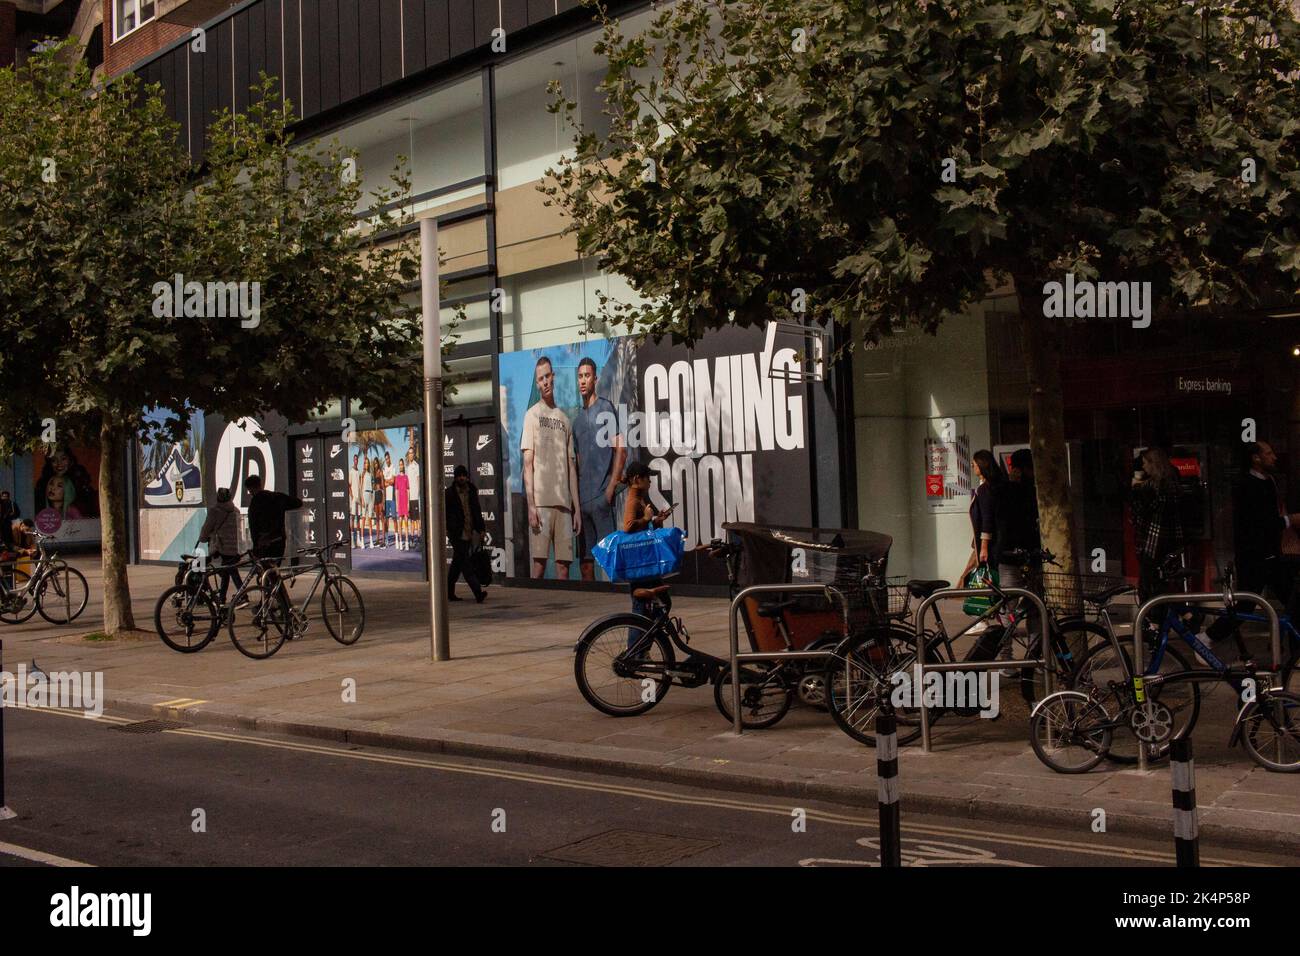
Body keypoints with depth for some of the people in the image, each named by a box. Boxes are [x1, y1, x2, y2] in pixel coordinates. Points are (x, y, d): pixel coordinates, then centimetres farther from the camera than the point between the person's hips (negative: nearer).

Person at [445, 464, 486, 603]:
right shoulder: (449, 493, -2)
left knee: (458, 562, 13)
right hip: (456, 534, -6)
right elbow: (444, 512, -1)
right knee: (465, 562, -10)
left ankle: (449, 592, 23)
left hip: (468, 532, 6)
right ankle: (477, 592, -19)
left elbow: (477, 510, 19)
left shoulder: (472, 491, 12)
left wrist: (480, 528, 14)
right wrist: (446, 529, -8)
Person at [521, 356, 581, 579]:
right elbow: (528, 463, -3)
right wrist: (531, 504, -12)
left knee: (564, 563, 2)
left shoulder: (564, 419, 17)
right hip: (541, 501, -4)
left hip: (564, 502, 4)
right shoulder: (532, 415, 4)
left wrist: (577, 508, 11)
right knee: (539, 561, -6)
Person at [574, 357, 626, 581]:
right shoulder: (578, 419, 18)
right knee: (585, 562, 7)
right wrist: (576, 497, 13)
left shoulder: (606, 408, -1)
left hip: (601, 497, -7)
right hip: (583, 500, 7)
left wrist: (610, 488, -13)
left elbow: (620, 451, -7)